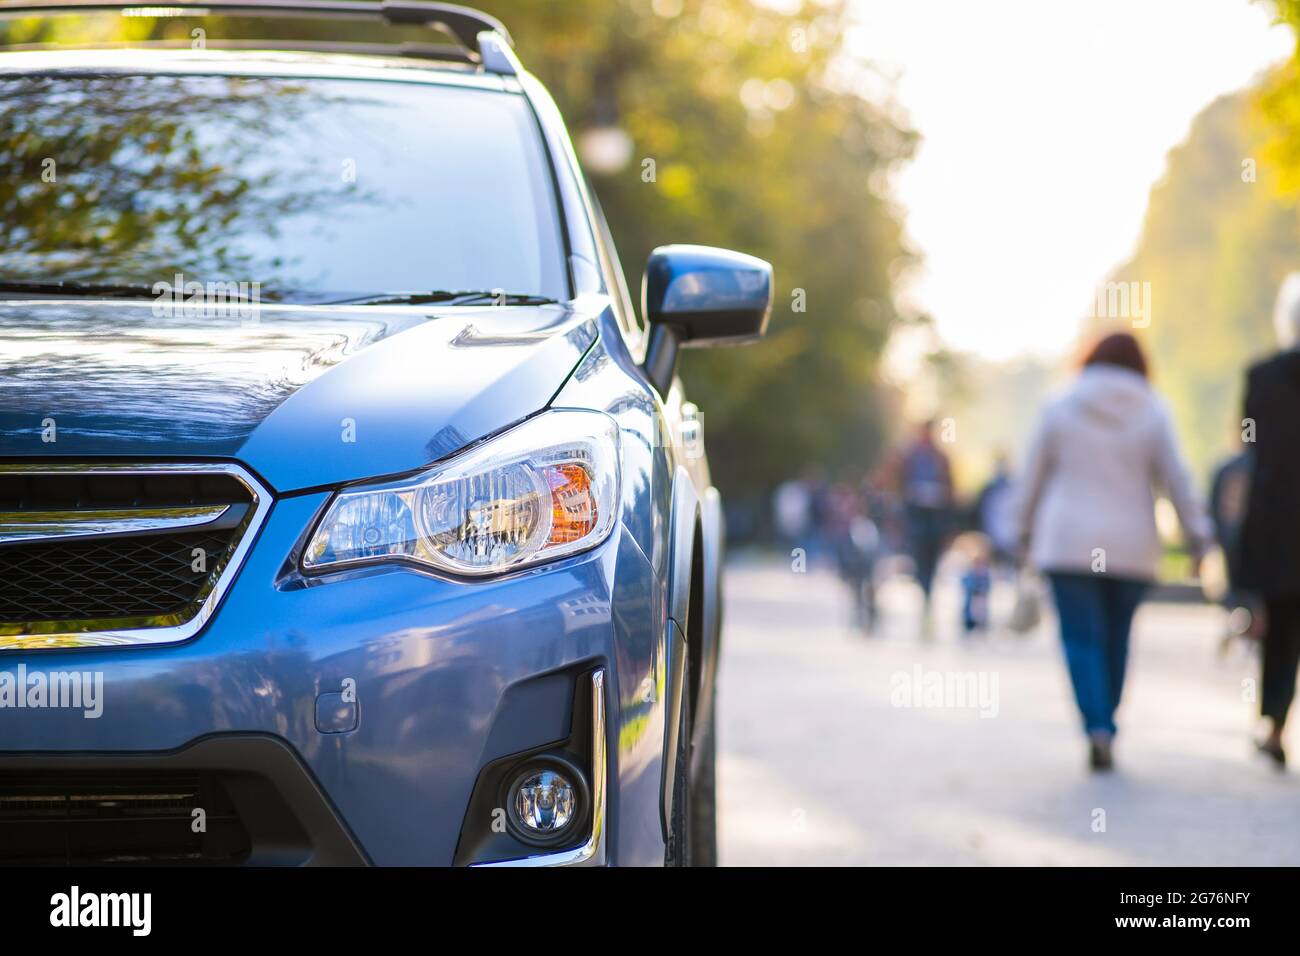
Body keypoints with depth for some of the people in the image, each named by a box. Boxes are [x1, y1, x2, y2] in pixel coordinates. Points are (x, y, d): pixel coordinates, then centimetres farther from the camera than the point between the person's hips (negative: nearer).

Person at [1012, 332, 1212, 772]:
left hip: (1069, 542, -1)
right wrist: (1197, 536, 5)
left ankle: (1097, 728, -21)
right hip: (1131, 547, 1)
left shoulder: (1060, 408, 4)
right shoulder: (1152, 413, 3)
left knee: (1082, 639, -4)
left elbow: (1033, 475, 6)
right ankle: (1104, 728, 16)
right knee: (1116, 641, 12)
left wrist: (1025, 529, 16)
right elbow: (1177, 479, 0)